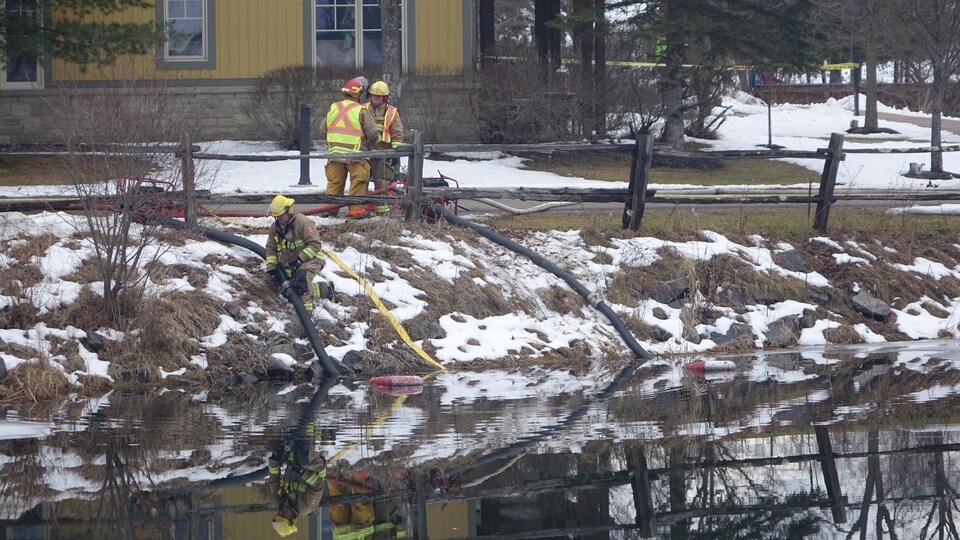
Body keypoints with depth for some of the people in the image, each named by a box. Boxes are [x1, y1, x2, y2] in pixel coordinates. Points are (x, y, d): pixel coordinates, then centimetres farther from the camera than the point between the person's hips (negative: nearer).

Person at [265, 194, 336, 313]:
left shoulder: (303, 222, -19)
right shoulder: (275, 227, 4)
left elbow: (315, 245, -22)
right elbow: (271, 249, 11)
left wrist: (300, 259, -28)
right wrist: (272, 268, -2)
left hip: (311, 259, -8)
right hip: (290, 265, 8)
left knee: (302, 277, -37)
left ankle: (306, 307, -38)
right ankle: (326, 289, 18)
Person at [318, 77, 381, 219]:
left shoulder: (333, 108, 7)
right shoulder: (362, 111, -9)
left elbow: (323, 131, 10)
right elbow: (373, 133, -12)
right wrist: (374, 140, 10)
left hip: (335, 153, 4)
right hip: (356, 154, -4)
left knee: (334, 182, 13)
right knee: (358, 183, 5)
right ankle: (356, 209, 3)